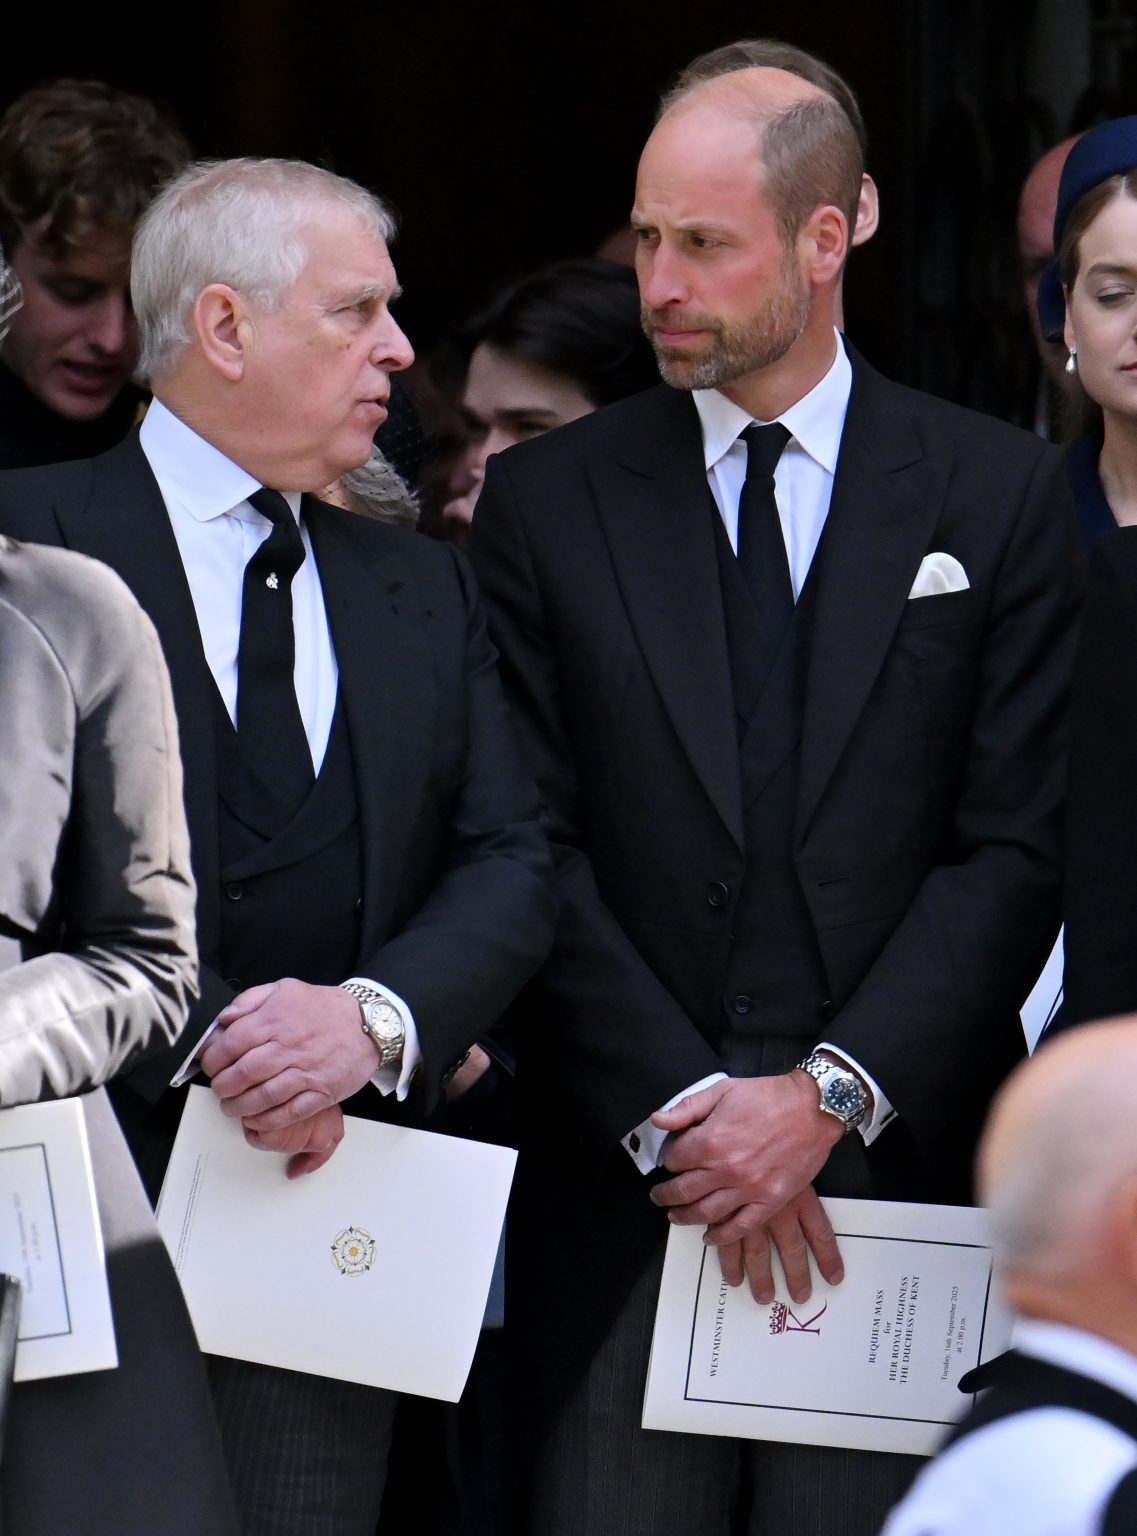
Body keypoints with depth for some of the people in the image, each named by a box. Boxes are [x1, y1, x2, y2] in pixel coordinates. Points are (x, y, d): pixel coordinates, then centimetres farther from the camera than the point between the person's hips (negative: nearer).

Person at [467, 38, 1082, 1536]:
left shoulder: (998, 493, 6)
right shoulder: (546, 501, 8)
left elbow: (1019, 844, 1)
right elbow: (532, 846, 2)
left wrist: (833, 1097, -9)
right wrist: (673, 1119, -8)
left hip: (895, 1178, -1)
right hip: (617, 1182, 1)